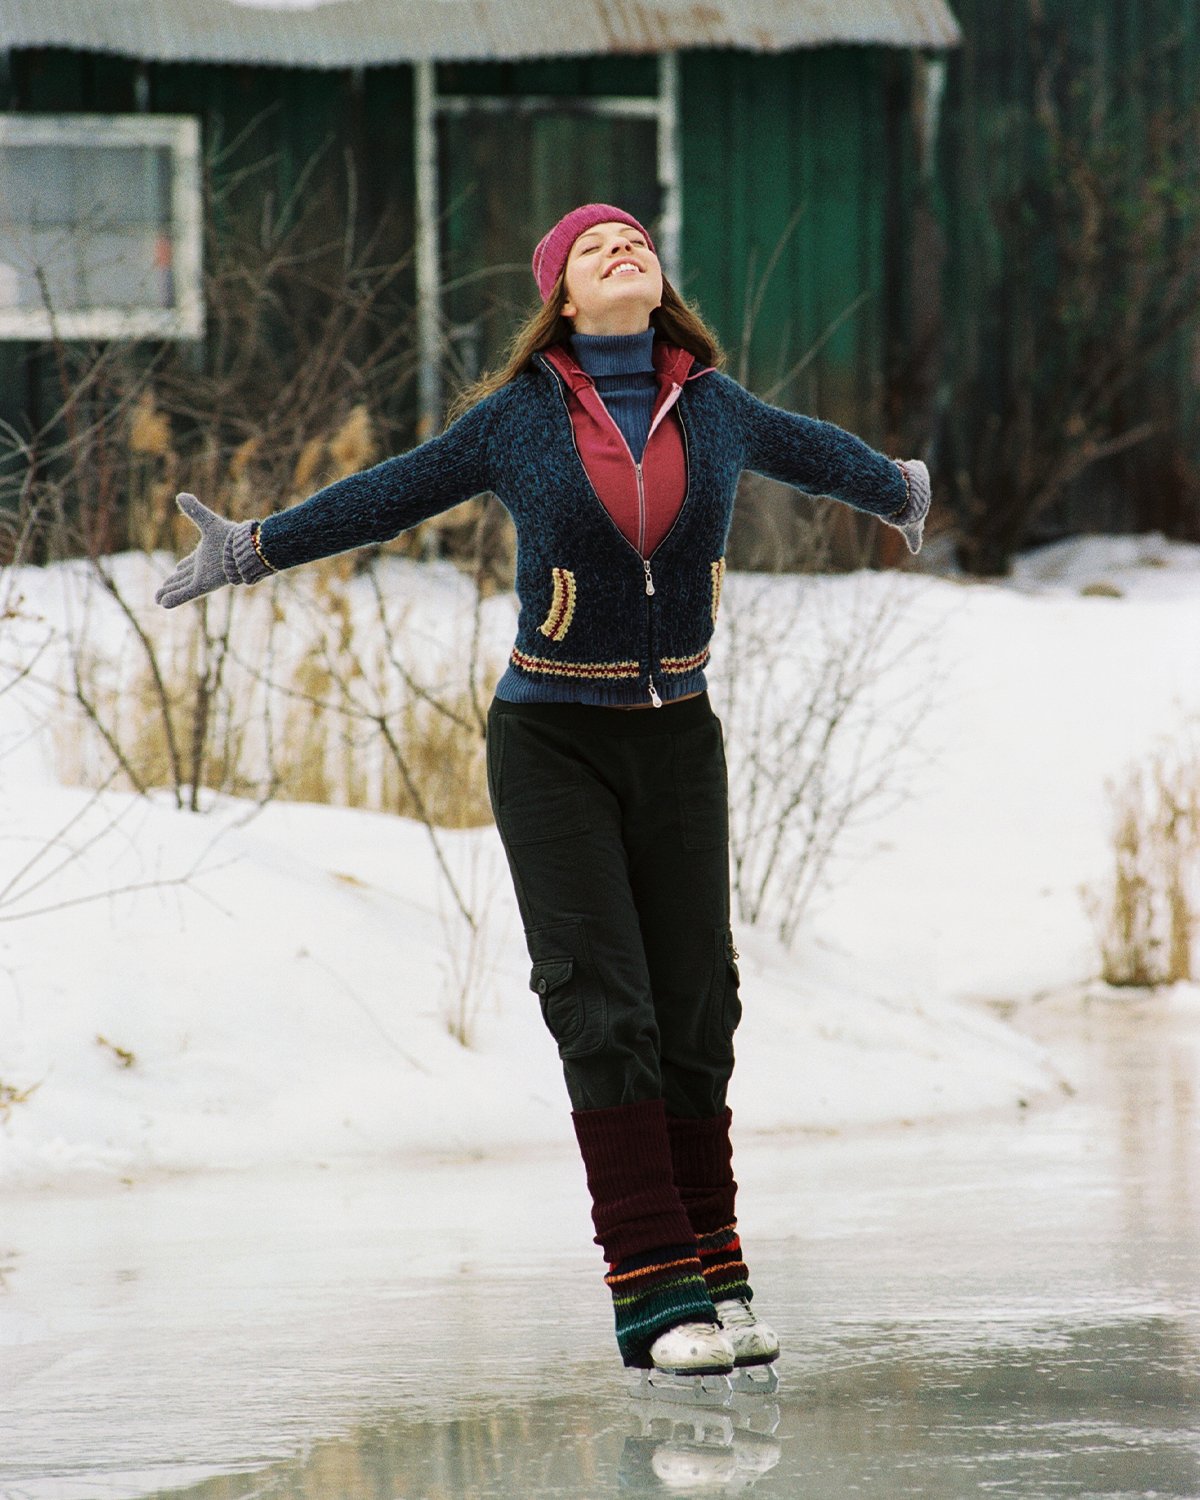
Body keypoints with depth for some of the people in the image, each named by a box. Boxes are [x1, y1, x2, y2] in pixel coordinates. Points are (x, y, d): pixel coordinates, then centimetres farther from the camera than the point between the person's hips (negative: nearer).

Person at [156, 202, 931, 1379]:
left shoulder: (714, 410, 3)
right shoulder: (517, 421, -4)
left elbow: (816, 454, 24)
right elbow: (388, 497, 8)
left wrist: (898, 495, 41)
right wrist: (254, 551, 10)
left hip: (677, 737, 3)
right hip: (552, 740, -3)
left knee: (693, 1008, 3)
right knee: (605, 1008, -10)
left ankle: (714, 1280, 10)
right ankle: (654, 1295, -13)